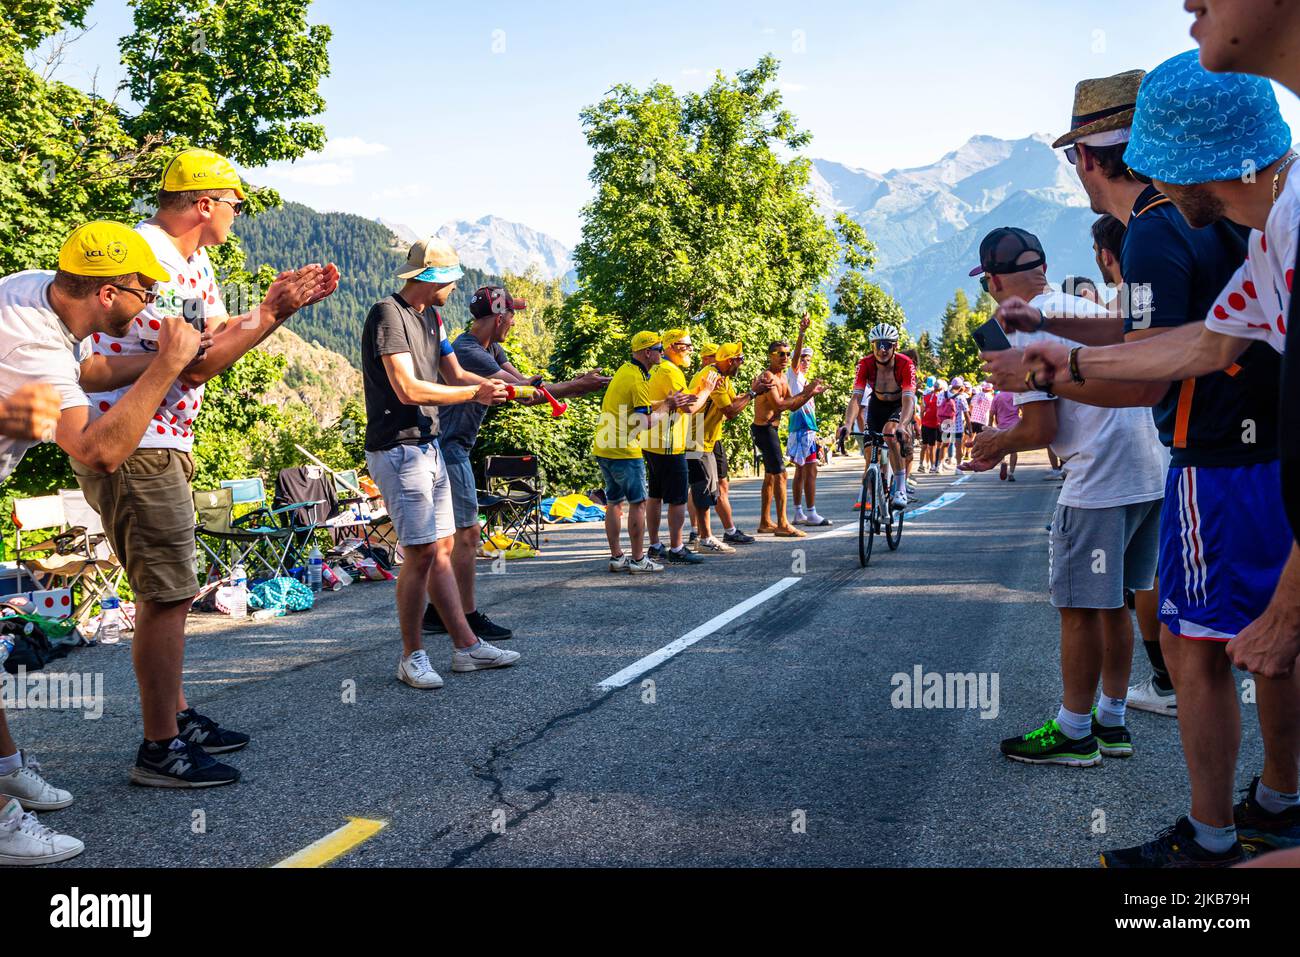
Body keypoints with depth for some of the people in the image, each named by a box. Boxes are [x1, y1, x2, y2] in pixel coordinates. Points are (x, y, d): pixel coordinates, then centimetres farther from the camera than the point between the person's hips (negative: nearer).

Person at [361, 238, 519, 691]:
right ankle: (412, 657, 3)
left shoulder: (430, 316, 16)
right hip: (398, 449, -9)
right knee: (421, 552, -9)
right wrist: (475, 393, -14)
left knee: (443, 548, 9)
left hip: (429, 446, 9)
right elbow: (408, 389, -21)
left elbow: (455, 374, 18)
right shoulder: (388, 314, -13)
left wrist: (506, 389, 3)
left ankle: (466, 646, 14)